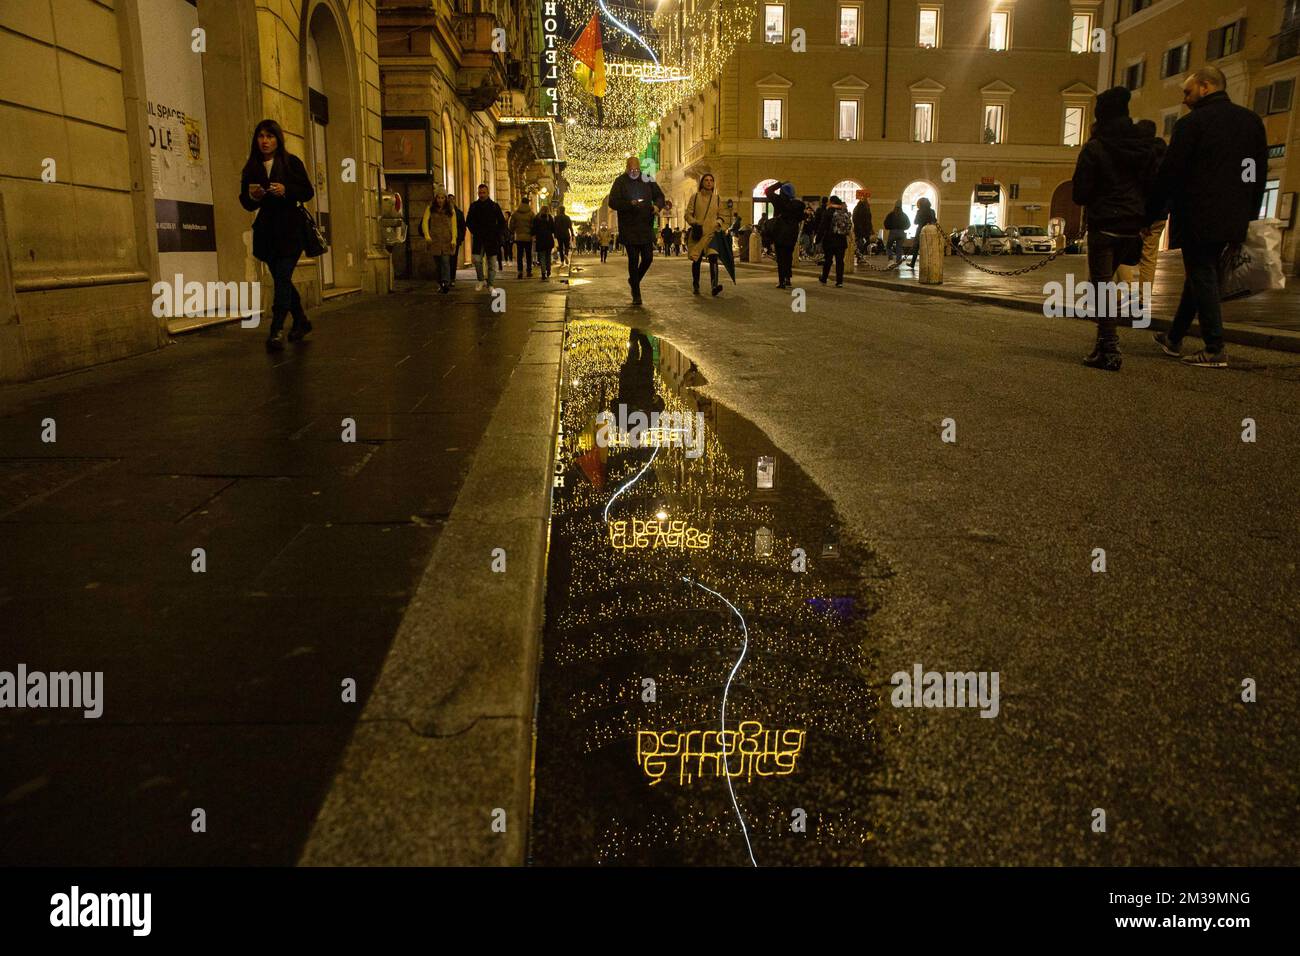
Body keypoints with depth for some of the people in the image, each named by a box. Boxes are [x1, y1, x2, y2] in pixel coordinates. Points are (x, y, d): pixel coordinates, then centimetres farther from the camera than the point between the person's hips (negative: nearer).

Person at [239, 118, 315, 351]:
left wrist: (286, 190, -19)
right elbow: (246, 203, 11)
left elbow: (308, 192, -3)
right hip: (267, 231, 5)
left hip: (290, 229, -5)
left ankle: (276, 332, -18)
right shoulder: (251, 168, 10)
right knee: (281, 280, 11)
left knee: (282, 278, -14)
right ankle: (301, 321, 28)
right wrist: (252, 196, -11)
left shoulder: (292, 162, 0)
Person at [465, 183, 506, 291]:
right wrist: (474, 231, 0)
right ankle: (480, 280, 6)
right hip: (478, 238, 0)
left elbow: (502, 222, 10)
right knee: (477, 259, -13)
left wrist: (498, 234, -1)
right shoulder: (474, 206, 8)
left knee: (491, 262, 0)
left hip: (492, 238, 0)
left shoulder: (494, 206, 5)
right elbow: (468, 221, 14)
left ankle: (490, 284, 8)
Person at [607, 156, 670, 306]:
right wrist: (630, 204, -21)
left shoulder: (648, 180, 7)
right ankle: (636, 294, 6)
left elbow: (659, 196, 14)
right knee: (633, 259, -2)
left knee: (648, 258, 2)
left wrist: (657, 205, -9)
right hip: (629, 229, -3)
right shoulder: (620, 182, -1)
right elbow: (613, 202, -7)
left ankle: (634, 280, 30)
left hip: (646, 227, 3)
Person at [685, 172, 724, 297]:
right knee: (696, 260, 4)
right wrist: (694, 223, -14)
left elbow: (720, 215, 21)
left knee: (713, 257, -18)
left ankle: (714, 286, -28)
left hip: (712, 233, 1)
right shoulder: (695, 197, 6)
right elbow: (688, 214, 4)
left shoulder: (717, 199, 13)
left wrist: (719, 223, 0)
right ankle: (696, 287, 19)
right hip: (698, 234, -1)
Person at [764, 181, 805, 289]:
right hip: (792, 235, 4)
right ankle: (788, 278, 20)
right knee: (789, 256, 19)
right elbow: (800, 218, 8)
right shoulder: (798, 204, -2)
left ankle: (781, 281, -3)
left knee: (780, 258, 0)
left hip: (780, 234, -4)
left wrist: (779, 184, 3)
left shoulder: (779, 201, -11)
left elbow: (768, 191, -1)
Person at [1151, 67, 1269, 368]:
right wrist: (1249, 212, 18)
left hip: (1197, 216, -7)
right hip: (1232, 218, 7)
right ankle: (1174, 338, 25)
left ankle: (1215, 349, -6)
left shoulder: (1191, 123, -10)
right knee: (1200, 274, 17)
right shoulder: (1251, 120, 12)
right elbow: (1260, 171, 13)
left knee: (1202, 278, -3)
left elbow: (1170, 172, -11)